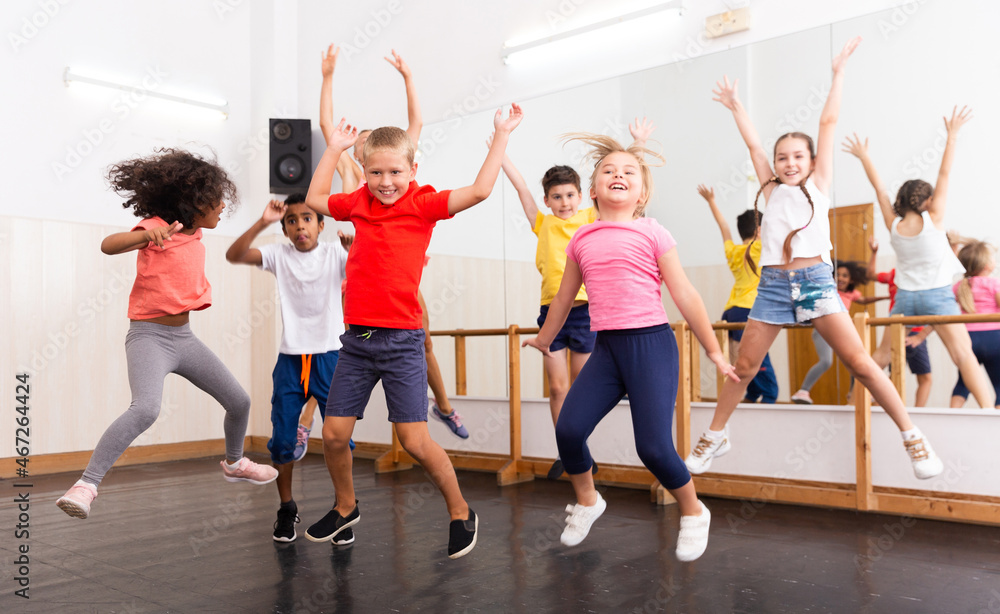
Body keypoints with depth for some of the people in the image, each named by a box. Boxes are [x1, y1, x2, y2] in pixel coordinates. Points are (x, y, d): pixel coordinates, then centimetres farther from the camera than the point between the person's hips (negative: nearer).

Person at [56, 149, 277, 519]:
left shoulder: (194, 235, 9)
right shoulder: (158, 228, -13)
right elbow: (108, 245, -30)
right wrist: (147, 235, -48)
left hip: (184, 337, 8)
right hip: (149, 336, -8)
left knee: (239, 402, 13)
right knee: (146, 409, -32)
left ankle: (234, 464, 39)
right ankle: (86, 485, -24)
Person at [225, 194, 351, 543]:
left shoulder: (336, 254, -1)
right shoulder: (279, 255, 2)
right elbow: (234, 256, -12)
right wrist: (263, 223, -23)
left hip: (329, 357, -1)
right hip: (290, 360, 2)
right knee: (282, 439, 5)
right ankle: (287, 509, 25)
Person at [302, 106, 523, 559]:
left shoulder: (423, 204, -3)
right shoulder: (359, 204, 10)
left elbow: (479, 190, -13)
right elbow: (314, 200, 27)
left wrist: (502, 135, -9)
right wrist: (334, 148, 25)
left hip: (401, 340, -5)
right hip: (357, 338, 5)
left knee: (415, 441, -5)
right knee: (334, 434, 7)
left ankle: (460, 513, 17)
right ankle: (345, 508, 33)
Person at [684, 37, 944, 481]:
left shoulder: (818, 184, 9)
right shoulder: (771, 190, 15)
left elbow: (828, 123, 9)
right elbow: (753, 144, 19)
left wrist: (837, 73, 11)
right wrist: (736, 107, 29)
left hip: (815, 280, -2)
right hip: (772, 284, 2)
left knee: (858, 361, -10)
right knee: (742, 367, 4)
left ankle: (912, 436, 0)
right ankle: (714, 436, 18)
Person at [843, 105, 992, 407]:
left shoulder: (893, 225, 0)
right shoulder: (933, 219, -7)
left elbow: (879, 188, 8)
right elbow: (944, 174, -6)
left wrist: (863, 157, 16)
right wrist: (952, 135, -2)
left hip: (905, 297, 4)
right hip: (938, 296, -3)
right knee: (964, 354, -7)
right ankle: (988, 408, -15)